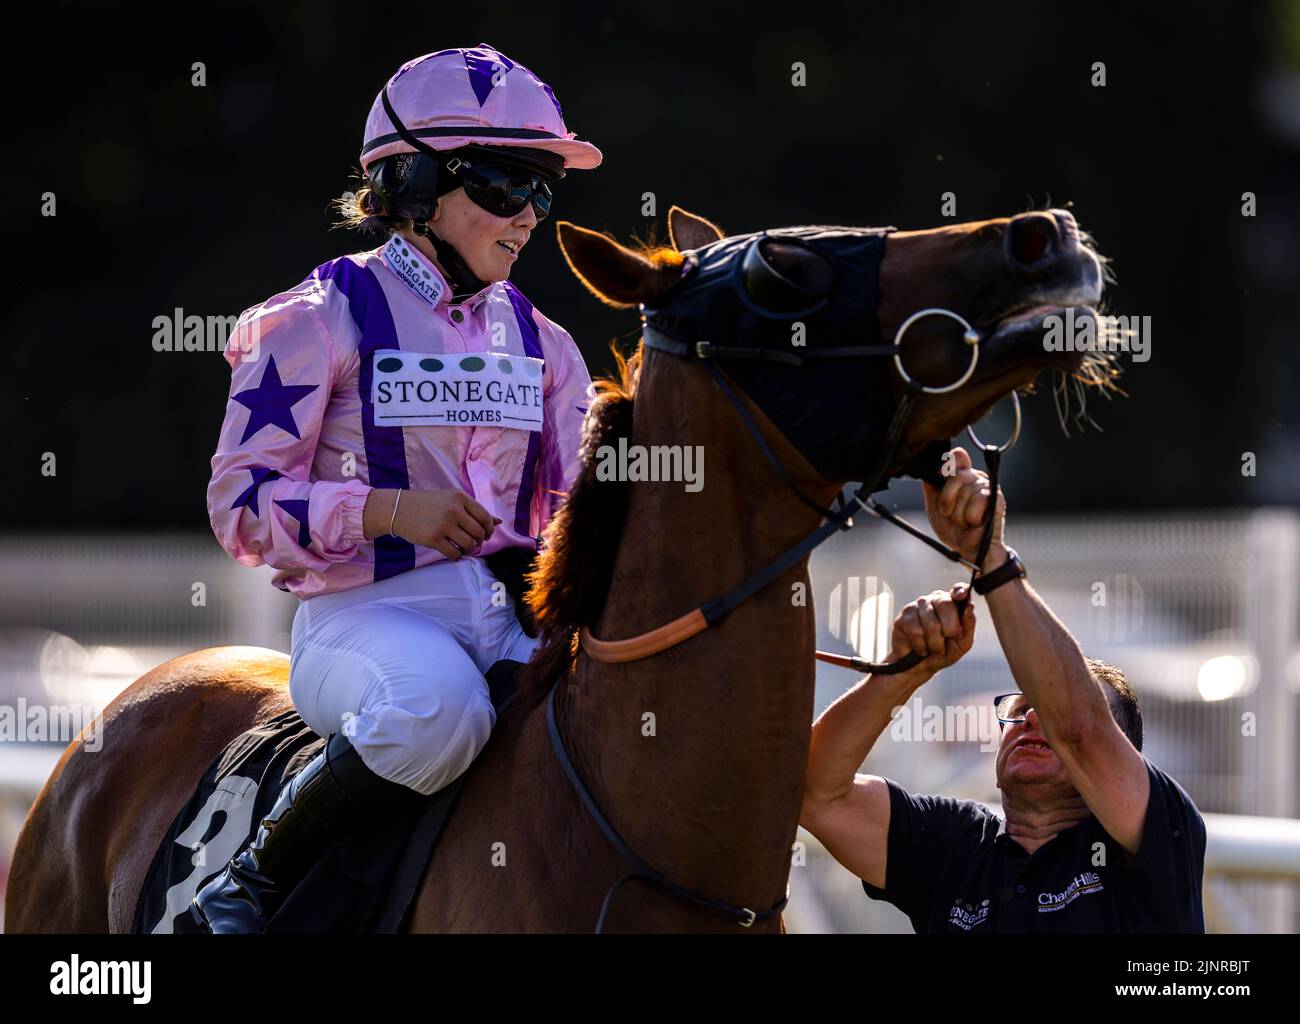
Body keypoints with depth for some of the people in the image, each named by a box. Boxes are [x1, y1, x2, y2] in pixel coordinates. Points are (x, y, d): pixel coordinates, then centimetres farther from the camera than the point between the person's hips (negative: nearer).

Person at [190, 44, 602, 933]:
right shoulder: (322, 321, -2)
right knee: (441, 704, -40)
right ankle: (250, 885, -20)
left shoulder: (541, 343, 16)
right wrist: (390, 507, -20)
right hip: (364, 615, -5)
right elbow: (240, 506, -6)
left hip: (514, 615, 6)